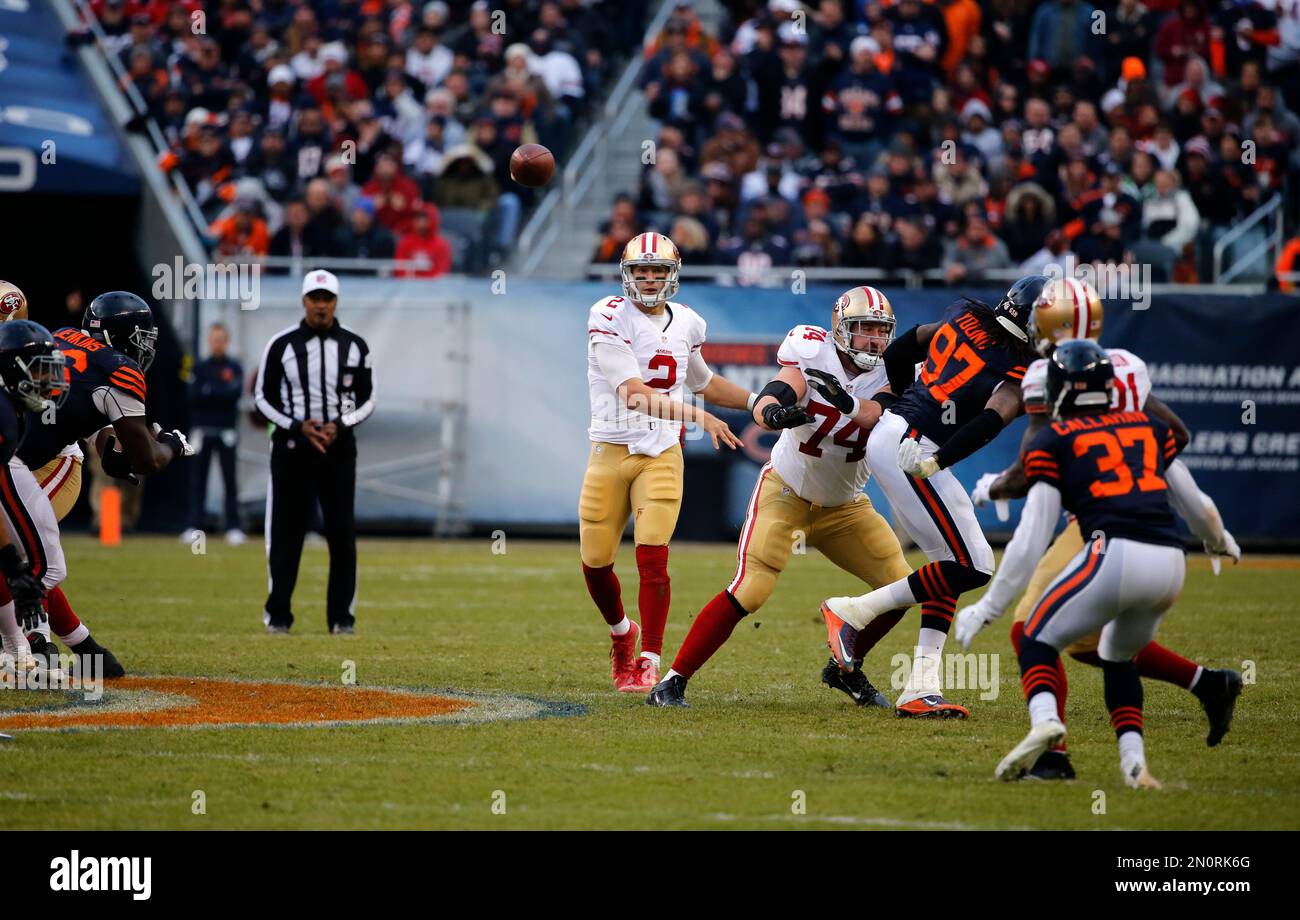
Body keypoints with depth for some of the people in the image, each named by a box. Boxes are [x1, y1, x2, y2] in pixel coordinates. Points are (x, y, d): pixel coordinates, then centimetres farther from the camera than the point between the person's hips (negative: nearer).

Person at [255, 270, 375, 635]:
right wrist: (298, 427, -12)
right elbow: (264, 398, 2)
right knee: (286, 533, 0)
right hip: (291, 447, -1)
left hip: (339, 447, 1)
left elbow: (367, 399, 7)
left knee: (342, 533, 0)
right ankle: (278, 614, 9)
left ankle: (342, 615, 6)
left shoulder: (355, 346, 3)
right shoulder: (282, 345, -1)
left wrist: (340, 426, -10)